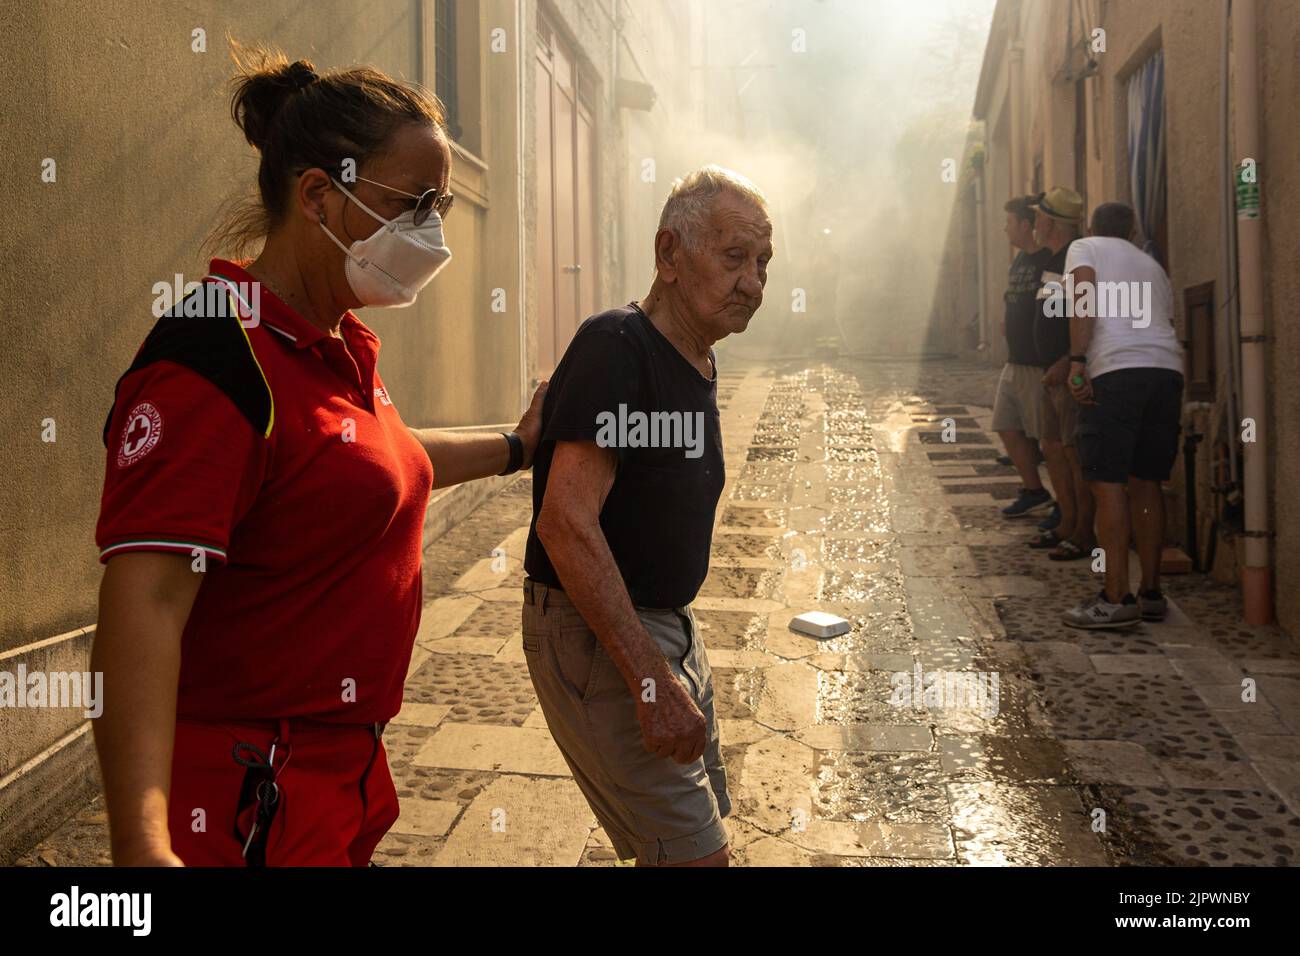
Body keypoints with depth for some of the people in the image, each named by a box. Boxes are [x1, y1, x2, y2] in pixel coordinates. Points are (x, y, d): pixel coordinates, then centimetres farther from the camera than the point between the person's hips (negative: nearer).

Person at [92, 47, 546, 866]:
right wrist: (141, 846, -37)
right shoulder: (216, 358, -22)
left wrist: (515, 447, 37)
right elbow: (144, 606, -29)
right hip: (252, 795, -9)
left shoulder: (345, 347, 8)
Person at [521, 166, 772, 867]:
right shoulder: (616, 348, -20)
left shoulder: (698, 363, 9)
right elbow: (566, 524, -29)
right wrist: (652, 678, -30)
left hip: (665, 624, 10)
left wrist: (673, 651, 18)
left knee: (703, 819, 20)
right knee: (696, 852, -6)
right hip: (593, 634, -9)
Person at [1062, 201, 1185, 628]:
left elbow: (1084, 297, -5)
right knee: (1146, 484, 13)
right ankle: (1151, 593, 18)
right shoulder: (1153, 266, 31)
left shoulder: (1084, 247, 14)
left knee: (1108, 484, -4)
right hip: (1168, 369, 6)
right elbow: (1164, 322, 24)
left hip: (1116, 370, -6)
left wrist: (1076, 361, -12)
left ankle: (1117, 598, -7)